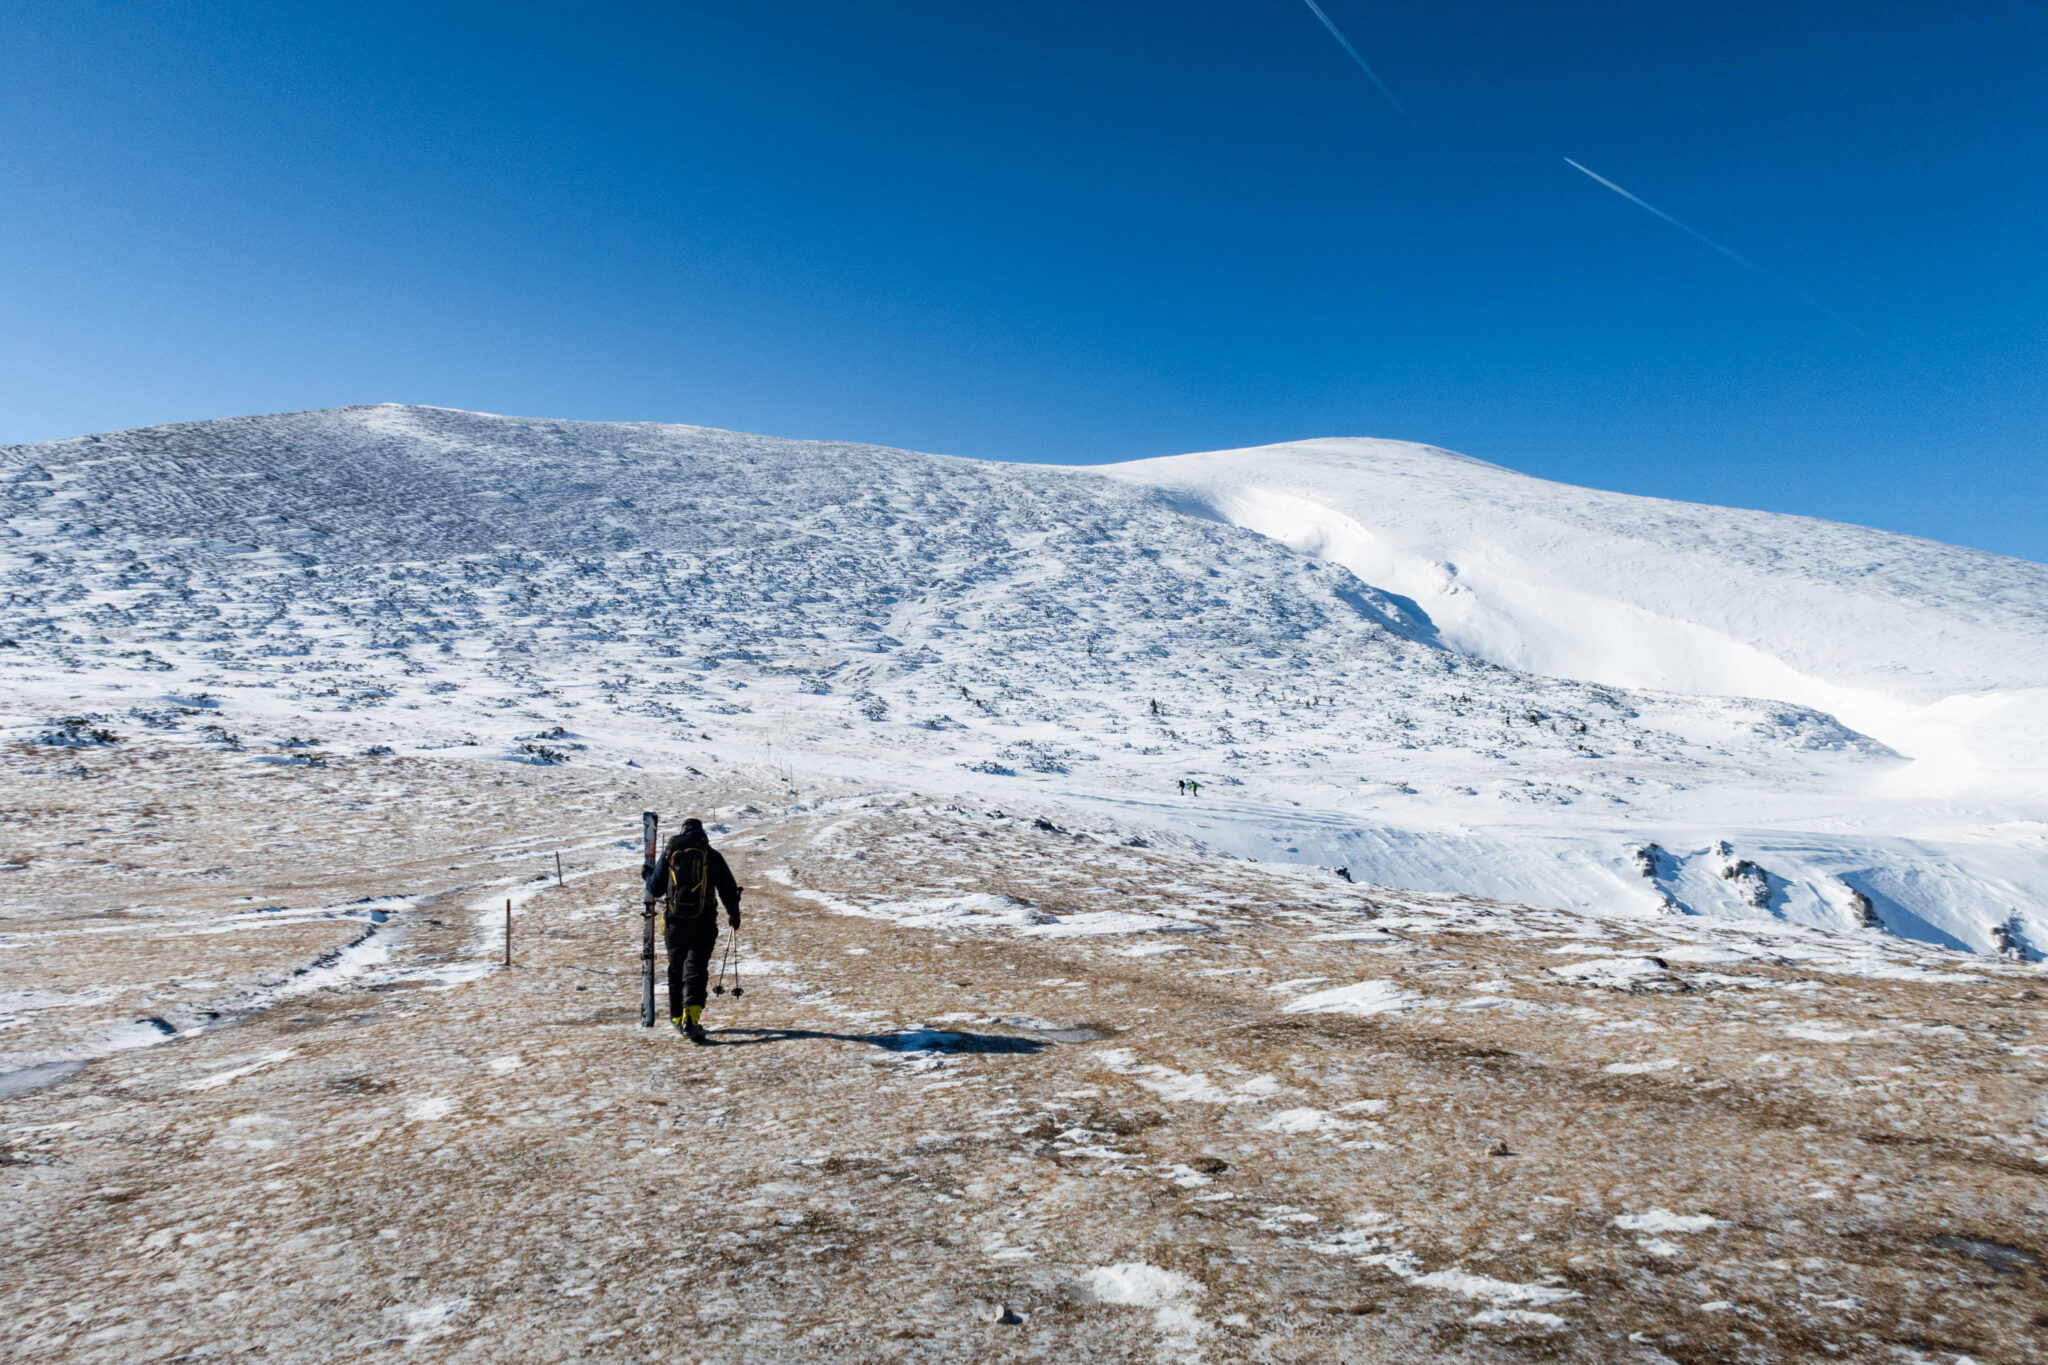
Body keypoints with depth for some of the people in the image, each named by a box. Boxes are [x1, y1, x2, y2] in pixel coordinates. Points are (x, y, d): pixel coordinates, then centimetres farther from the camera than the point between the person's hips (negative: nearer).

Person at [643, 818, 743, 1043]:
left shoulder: (669, 854, 3)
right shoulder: (713, 856, 2)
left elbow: (654, 890, 9)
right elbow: (729, 889, 6)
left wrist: (648, 877, 31)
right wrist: (734, 915, 21)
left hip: (675, 922, 2)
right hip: (704, 923, -1)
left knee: (676, 968, 18)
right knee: (696, 969, -4)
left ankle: (677, 1016, 28)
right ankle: (691, 1015, -23)